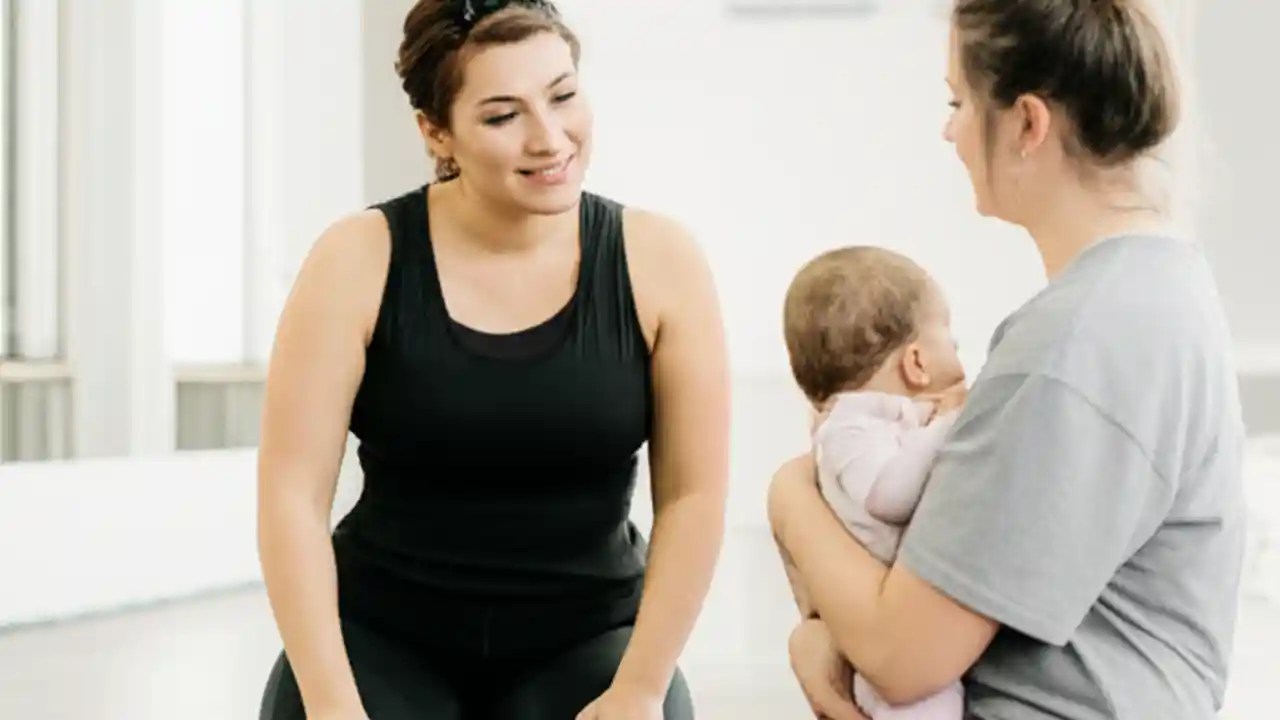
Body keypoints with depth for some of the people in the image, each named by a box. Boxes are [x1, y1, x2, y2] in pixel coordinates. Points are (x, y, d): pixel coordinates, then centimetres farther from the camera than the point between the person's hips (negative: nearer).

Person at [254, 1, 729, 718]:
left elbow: (693, 494, -5)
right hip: (381, 638, 0)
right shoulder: (360, 261, -10)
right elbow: (293, 494, -11)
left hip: (582, 644, 1)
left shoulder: (658, 261, -7)